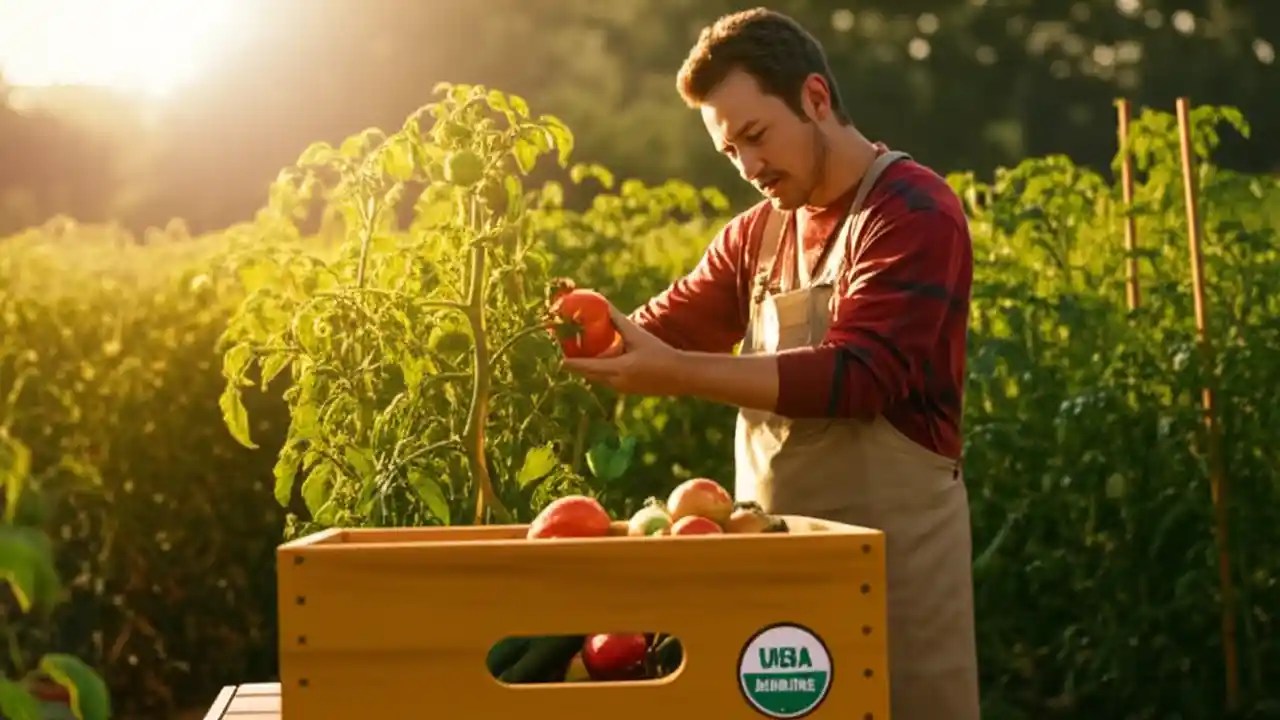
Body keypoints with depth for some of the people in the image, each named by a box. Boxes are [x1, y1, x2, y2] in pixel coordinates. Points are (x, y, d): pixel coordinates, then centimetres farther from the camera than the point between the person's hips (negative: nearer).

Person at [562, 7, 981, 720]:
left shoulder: (914, 212, -11)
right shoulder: (756, 235, 13)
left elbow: (856, 374, -22)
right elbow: (667, 327, 8)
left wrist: (677, 374, -27)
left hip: (891, 549, -7)